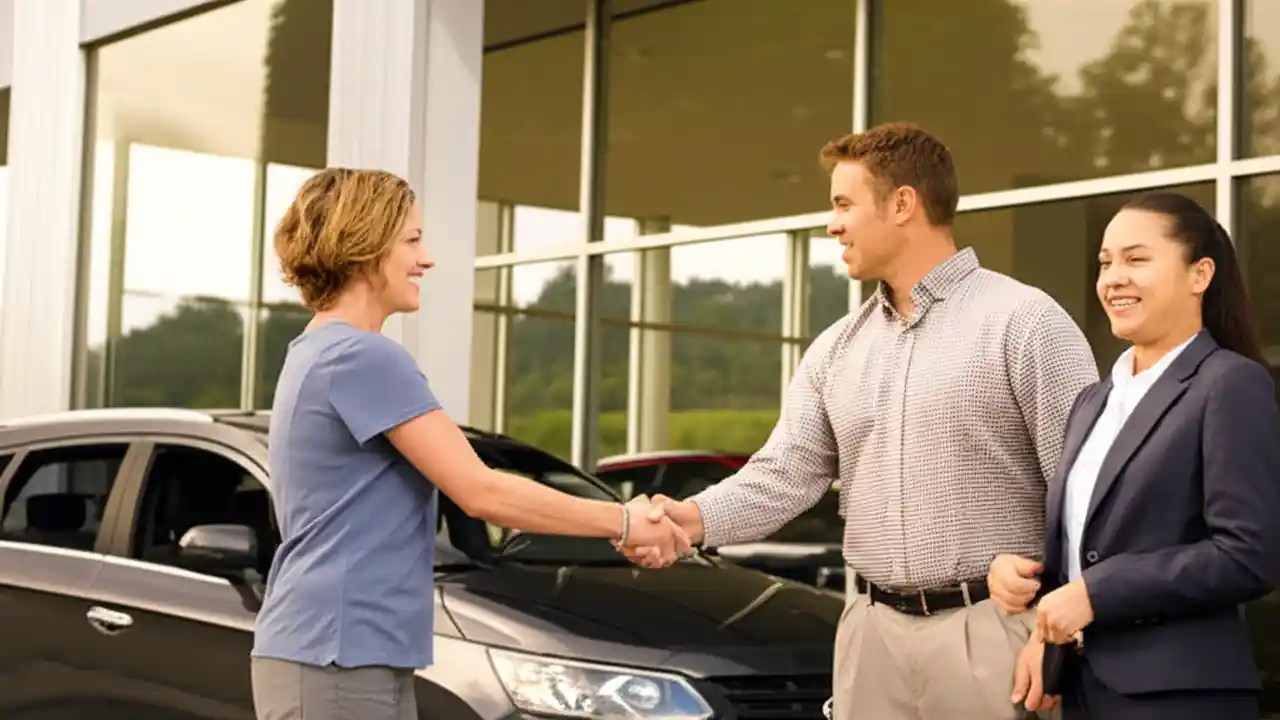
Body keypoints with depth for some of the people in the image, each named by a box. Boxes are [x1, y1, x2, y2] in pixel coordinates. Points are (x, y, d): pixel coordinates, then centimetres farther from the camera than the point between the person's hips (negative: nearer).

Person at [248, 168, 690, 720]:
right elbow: (480, 492, -16)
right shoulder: (364, 358, -14)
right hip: (336, 661, -10)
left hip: (353, 655, 10)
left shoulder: (317, 356, 16)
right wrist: (623, 522, -7)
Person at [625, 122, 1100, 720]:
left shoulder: (1023, 321, -5)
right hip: (871, 631, 5)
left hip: (989, 629, -5)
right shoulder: (836, 350, 13)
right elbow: (785, 475, 5)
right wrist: (693, 517, -14)